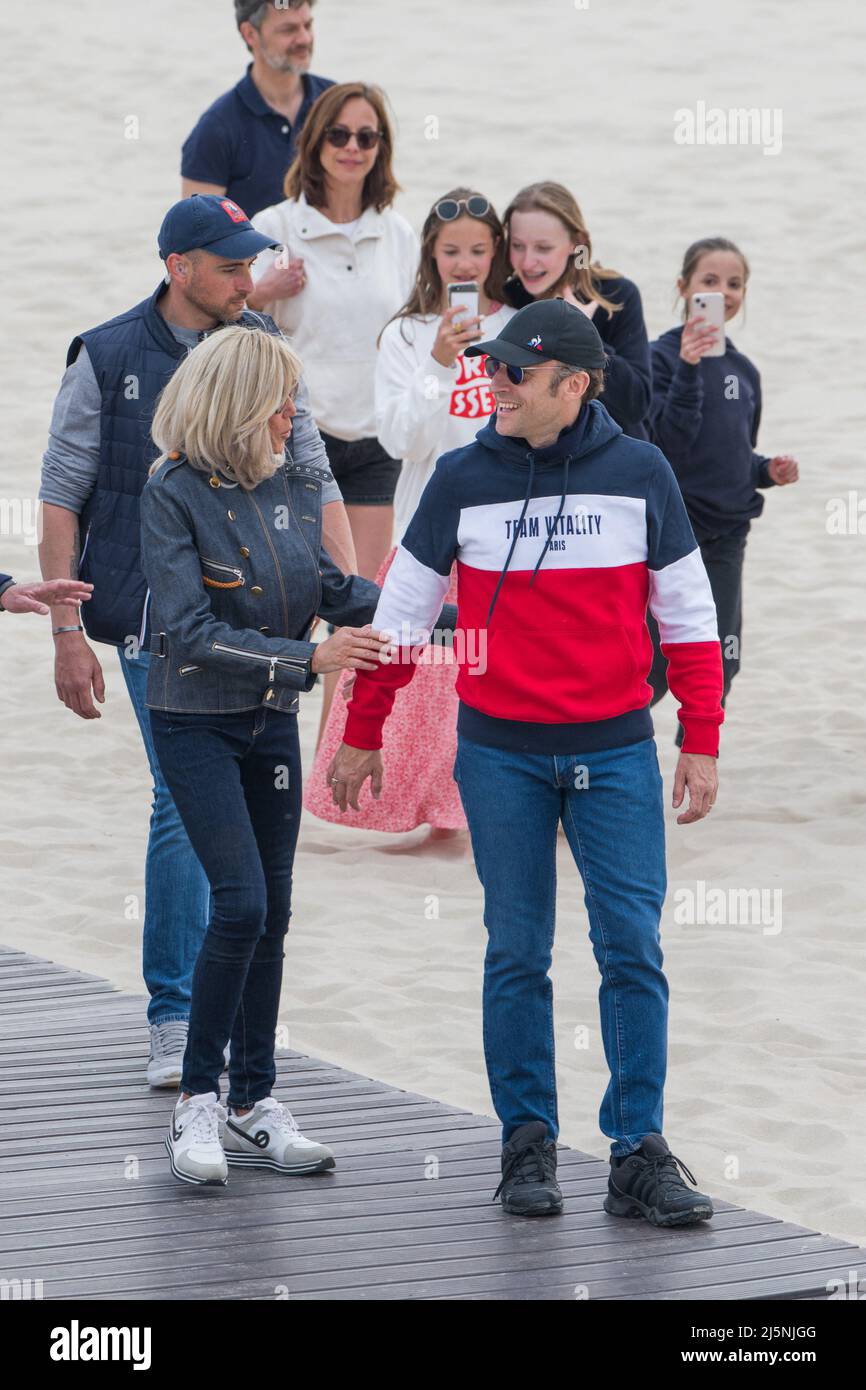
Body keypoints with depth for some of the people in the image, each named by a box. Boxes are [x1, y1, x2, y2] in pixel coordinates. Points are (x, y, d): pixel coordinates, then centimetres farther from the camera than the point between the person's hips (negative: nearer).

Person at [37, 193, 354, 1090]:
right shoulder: (107, 360, -3)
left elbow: (312, 479, 11)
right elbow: (62, 499, 0)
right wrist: (67, 631, -5)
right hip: (158, 620, -4)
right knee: (185, 804, -10)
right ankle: (176, 1022, -3)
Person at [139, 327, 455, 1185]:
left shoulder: (292, 485, 1)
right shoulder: (174, 493, -16)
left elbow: (329, 589, 15)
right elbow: (191, 632, -21)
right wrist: (310, 658, -26)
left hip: (271, 722, 6)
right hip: (196, 722, -6)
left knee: (271, 912, 8)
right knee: (240, 903, -15)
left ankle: (253, 1108, 16)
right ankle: (198, 1100, -2)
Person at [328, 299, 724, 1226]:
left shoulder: (639, 473, 0)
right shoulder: (463, 479, 0)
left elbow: (688, 614, 5)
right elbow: (402, 610, 9)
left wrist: (702, 742, 2)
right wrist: (362, 735, 10)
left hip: (616, 749, 0)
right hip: (500, 749, 0)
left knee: (633, 948, -5)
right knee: (517, 954, 4)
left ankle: (638, 1153, -1)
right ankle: (527, 1143, 11)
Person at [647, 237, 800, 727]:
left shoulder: (743, 369, 11)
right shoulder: (663, 356, -9)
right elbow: (670, 441, -20)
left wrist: (768, 471, 1)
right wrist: (688, 370, -30)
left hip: (726, 538, 6)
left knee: (717, 668, 7)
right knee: (654, 669, -4)